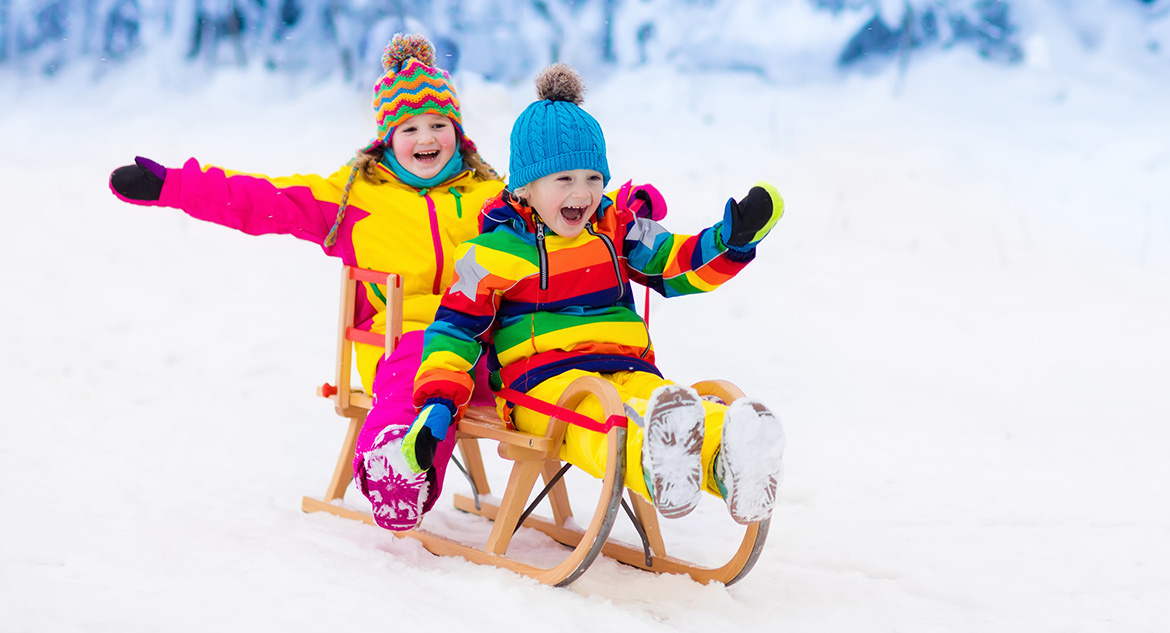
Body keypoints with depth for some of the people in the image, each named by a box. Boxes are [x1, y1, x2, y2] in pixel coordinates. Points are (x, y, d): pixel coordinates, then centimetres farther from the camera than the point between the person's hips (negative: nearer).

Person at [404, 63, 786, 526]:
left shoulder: (615, 231, 20)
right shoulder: (493, 253, 8)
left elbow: (680, 265, 19)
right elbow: (457, 328, 6)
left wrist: (733, 236, -1)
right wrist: (436, 406, -7)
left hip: (626, 372, 4)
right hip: (542, 380, -4)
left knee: (673, 408, -36)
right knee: (595, 417, -43)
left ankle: (729, 455, -69)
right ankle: (651, 462, -77)